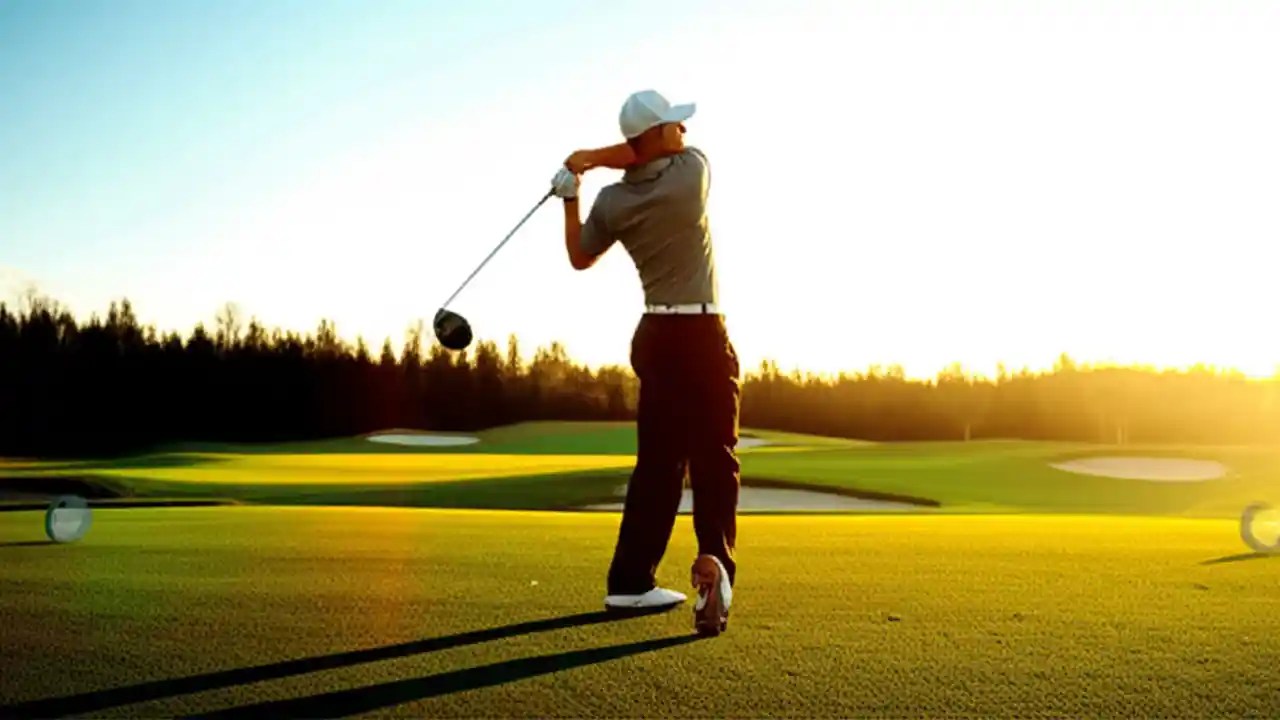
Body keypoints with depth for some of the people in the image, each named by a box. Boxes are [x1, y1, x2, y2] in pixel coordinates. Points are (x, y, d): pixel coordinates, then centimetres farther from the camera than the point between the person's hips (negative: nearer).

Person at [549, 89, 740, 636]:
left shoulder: (611, 202, 1)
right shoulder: (694, 168, -9)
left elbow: (580, 258, 16)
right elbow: (671, 155, 12)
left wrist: (570, 199, 25)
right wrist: (591, 157, 12)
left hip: (656, 336, 5)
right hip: (703, 335, -5)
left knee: (658, 460, 11)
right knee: (714, 460, -3)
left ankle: (630, 580, 13)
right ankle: (714, 565, -22)